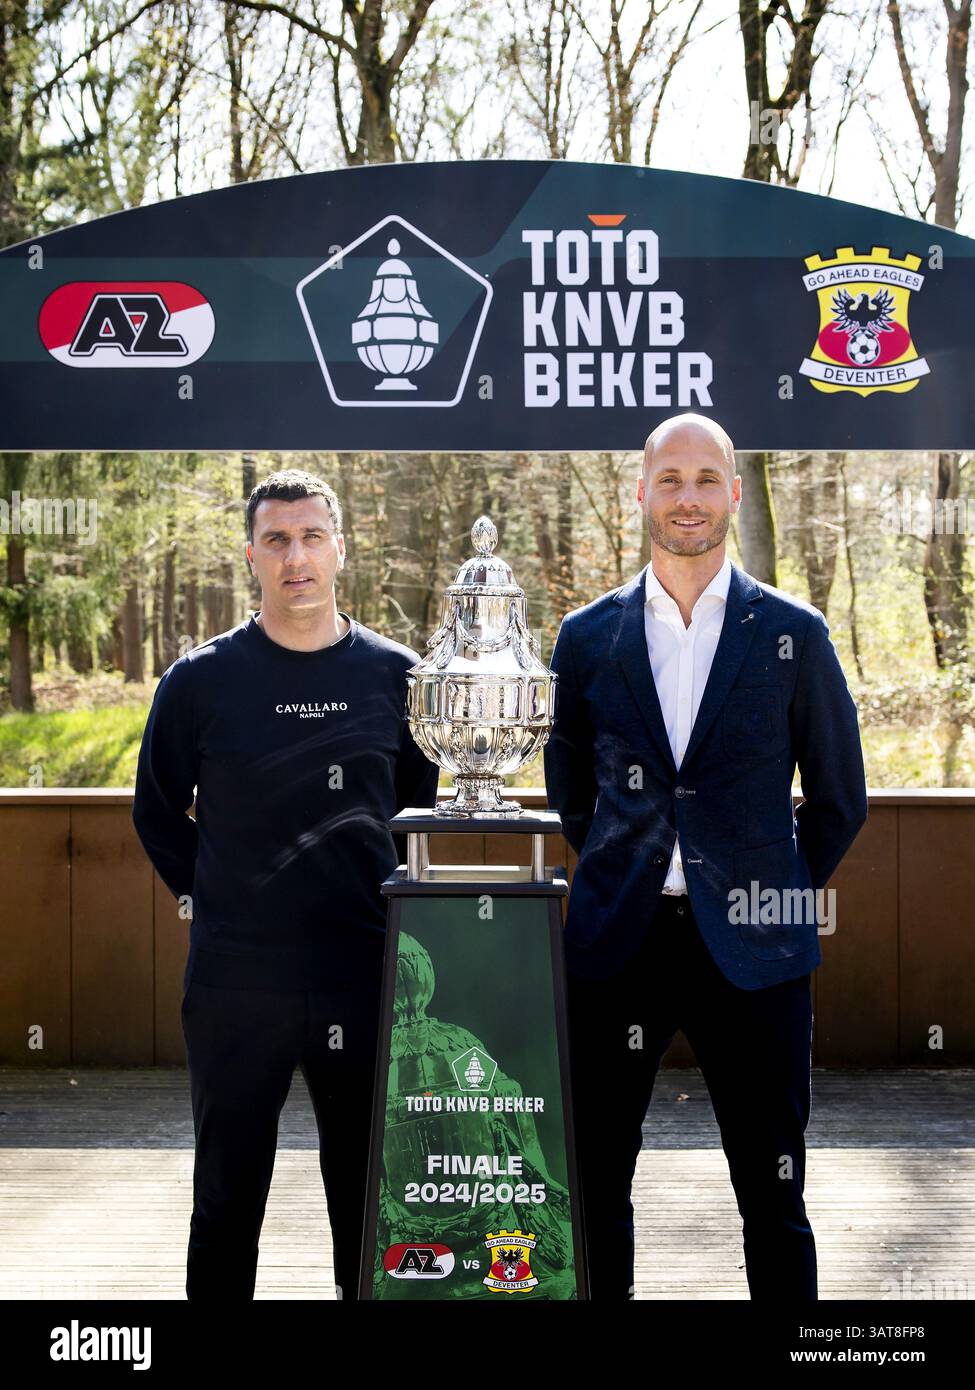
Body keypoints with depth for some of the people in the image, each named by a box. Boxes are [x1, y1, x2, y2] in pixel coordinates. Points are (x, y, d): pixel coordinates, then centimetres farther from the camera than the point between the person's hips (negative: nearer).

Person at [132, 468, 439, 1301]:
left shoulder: (396, 677, 3)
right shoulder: (202, 681, -1)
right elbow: (158, 814, 10)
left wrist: (381, 906, 10)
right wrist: (215, 900, 6)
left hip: (366, 977, 1)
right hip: (236, 982, -1)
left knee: (368, 1199, 10)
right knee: (227, 1201, 7)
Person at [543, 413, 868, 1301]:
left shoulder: (793, 634, 2)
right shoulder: (588, 636, 7)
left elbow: (839, 797, 9)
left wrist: (784, 894, 7)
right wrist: (622, 877, 13)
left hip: (751, 950, -1)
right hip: (618, 943, 2)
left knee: (772, 1195, 4)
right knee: (596, 1185, 7)